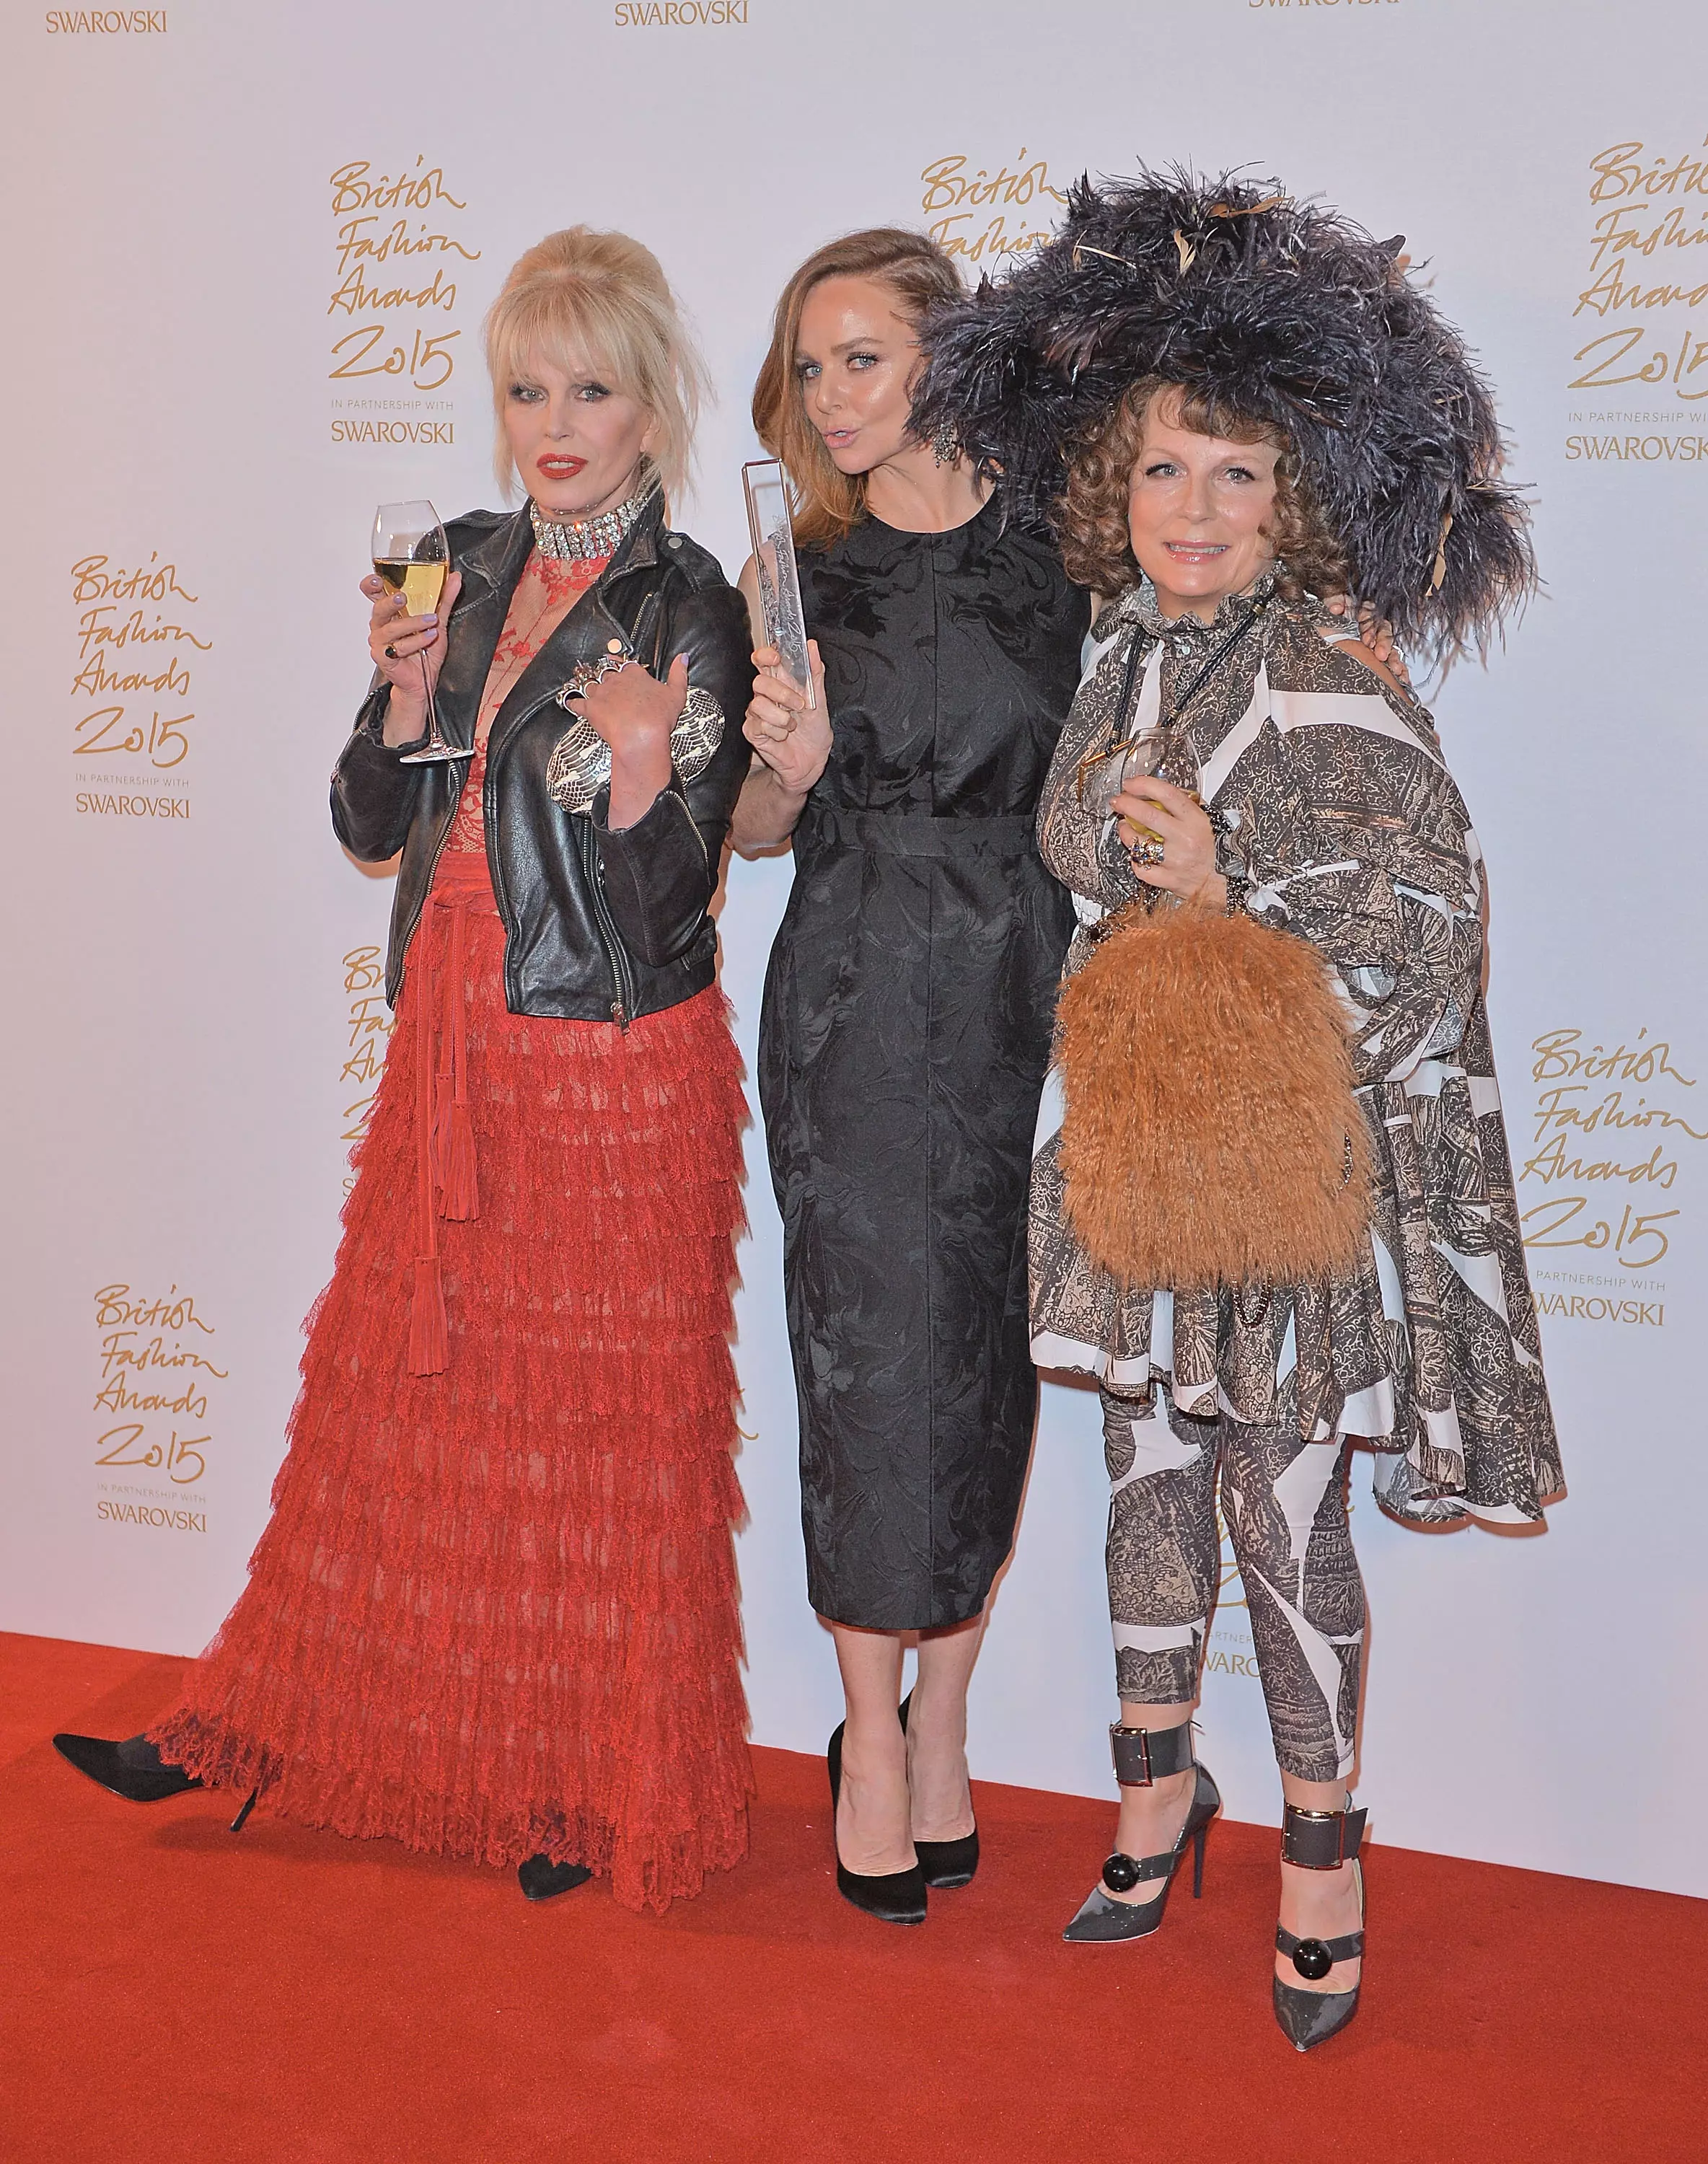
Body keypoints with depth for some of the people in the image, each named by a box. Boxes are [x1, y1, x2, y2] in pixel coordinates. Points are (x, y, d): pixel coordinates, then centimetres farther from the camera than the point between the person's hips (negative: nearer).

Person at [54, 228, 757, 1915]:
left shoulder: (686, 612, -9)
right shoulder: (463, 569, 8)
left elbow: (662, 909, -13)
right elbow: (370, 825, 9)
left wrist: (644, 771, -31)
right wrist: (408, 693, -8)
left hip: (614, 1081, -5)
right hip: (449, 1061, 6)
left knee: (602, 1441, 6)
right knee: (395, 1406, 16)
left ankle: (603, 1796, 23)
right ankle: (258, 1729, 31)